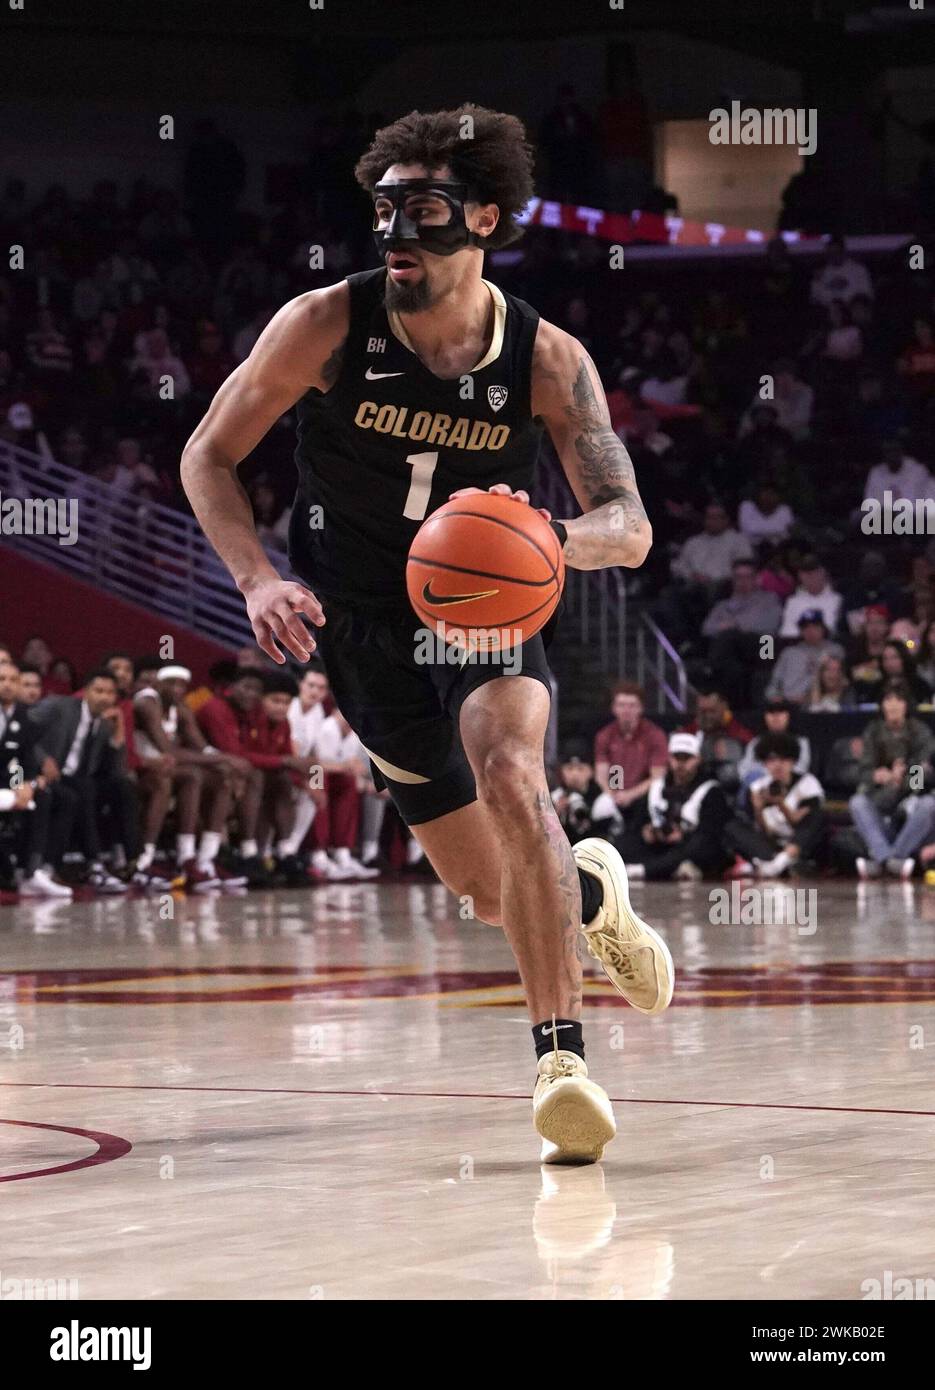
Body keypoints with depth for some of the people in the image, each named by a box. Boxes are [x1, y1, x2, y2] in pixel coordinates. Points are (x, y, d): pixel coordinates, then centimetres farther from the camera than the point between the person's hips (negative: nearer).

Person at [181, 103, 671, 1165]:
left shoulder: (546, 359, -16)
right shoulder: (325, 325, -17)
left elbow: (630, 529, -19)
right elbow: (208, 455, -6)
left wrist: (547, 538, -41)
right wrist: (258, 581, -21)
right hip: (362, 619, 1)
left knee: (511, 777, -31)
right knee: (492, 890, 3)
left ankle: (560, 1055, -26)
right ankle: (590, 888, 41)